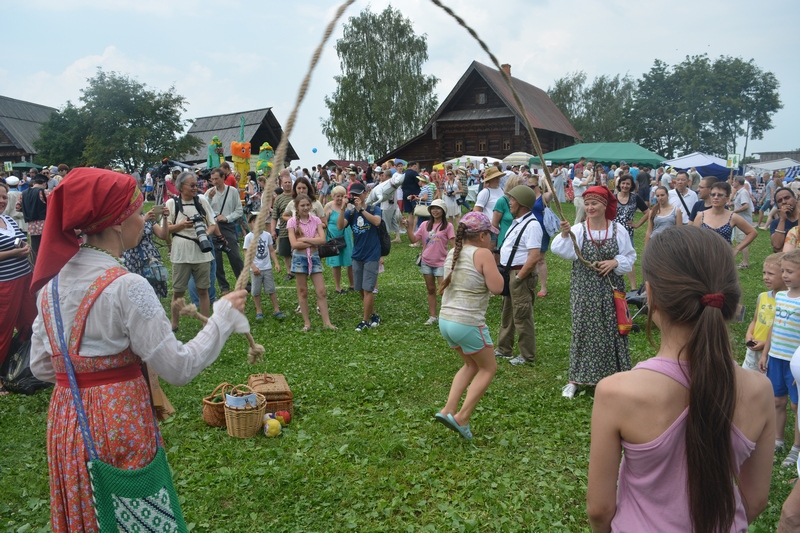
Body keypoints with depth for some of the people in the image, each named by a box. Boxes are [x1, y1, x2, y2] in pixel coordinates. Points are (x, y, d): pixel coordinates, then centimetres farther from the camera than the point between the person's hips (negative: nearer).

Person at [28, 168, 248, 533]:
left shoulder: (53, 281, 1)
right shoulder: (127, 287, -22)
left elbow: (41, 366, 8)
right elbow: (179, 369, -21)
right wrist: (225, 315, -12)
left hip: (65, 421, 7)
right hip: (119, 422, -7)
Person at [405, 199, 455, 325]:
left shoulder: (448, 226, -4)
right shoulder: (425, 225, 6)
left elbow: (453, 244, -7)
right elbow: (414, 239, 0)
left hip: (441, 263, -4)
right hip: (426, 262, 4)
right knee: (431, 290, 11)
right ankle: (432, 316, 20)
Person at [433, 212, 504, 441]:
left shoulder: (452, 253, 9)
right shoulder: (482, 254, -13)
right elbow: (497, 287, -16)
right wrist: (492, 263, 0)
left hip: (446, 321, 8)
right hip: (468, 324, -8)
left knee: (471, 364, 26)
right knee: (488, 368, 13)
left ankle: (448, 410, 16)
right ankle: (462, 417, 6)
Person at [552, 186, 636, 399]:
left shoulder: (618, 230, 0)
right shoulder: (578, 229, -5)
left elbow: (630, 257, 7)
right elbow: (564, 251, -22)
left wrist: (615, 263, -11)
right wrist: (565, 235, -40)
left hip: (610, 290, 1)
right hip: (584, 291, -1)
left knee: (611, 331, 7)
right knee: (582, 331, 4)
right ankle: (576, 378, 16)